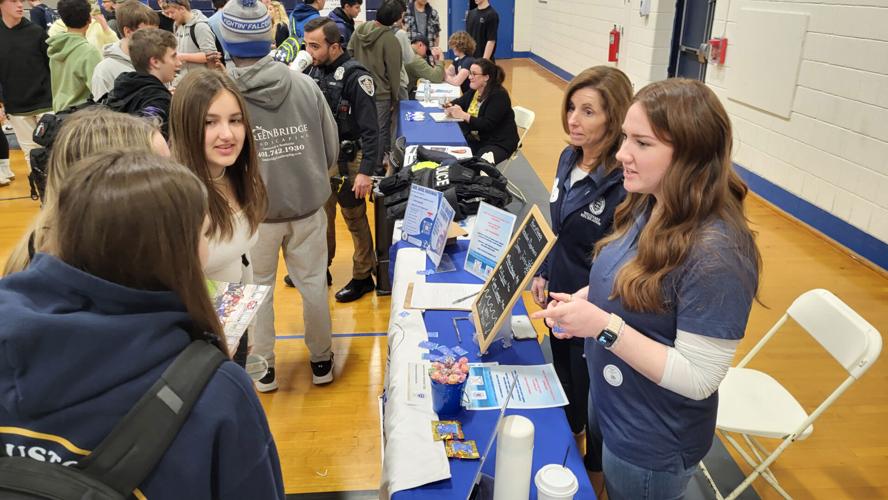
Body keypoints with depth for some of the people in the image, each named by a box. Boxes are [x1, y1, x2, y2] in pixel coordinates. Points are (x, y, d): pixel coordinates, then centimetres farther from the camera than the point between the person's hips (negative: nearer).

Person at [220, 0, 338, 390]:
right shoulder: (306, 85, -10)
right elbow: (332, 150, -2)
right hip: (308, 206, 2)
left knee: (257, 289, 17)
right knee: (312, 283, 16)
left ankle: (263, 367, 31)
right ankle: (321, 361, 32)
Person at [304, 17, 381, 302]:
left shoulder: (355, 76, -17)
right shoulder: (315, 70, 4)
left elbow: (370, 129, -18)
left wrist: (366, 172, -23)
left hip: (347, 160, -6)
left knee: (355, 220, 6)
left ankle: (363, 277, 20)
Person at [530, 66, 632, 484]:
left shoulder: (625, 183, -27)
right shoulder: (569, 158, -1)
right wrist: (543, 273, 9)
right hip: (558, 299, 8)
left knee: (591, 402, 14)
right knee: (564, 388, 27)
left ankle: (594, 475, 39)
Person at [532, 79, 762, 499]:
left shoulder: (716, 253, -31)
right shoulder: (648, 205, -5)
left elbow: (697, 379, -28)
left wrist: (606, 326, -32)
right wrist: (585, 300, -7)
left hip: (652, 447, -7)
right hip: (609, 407, 7)